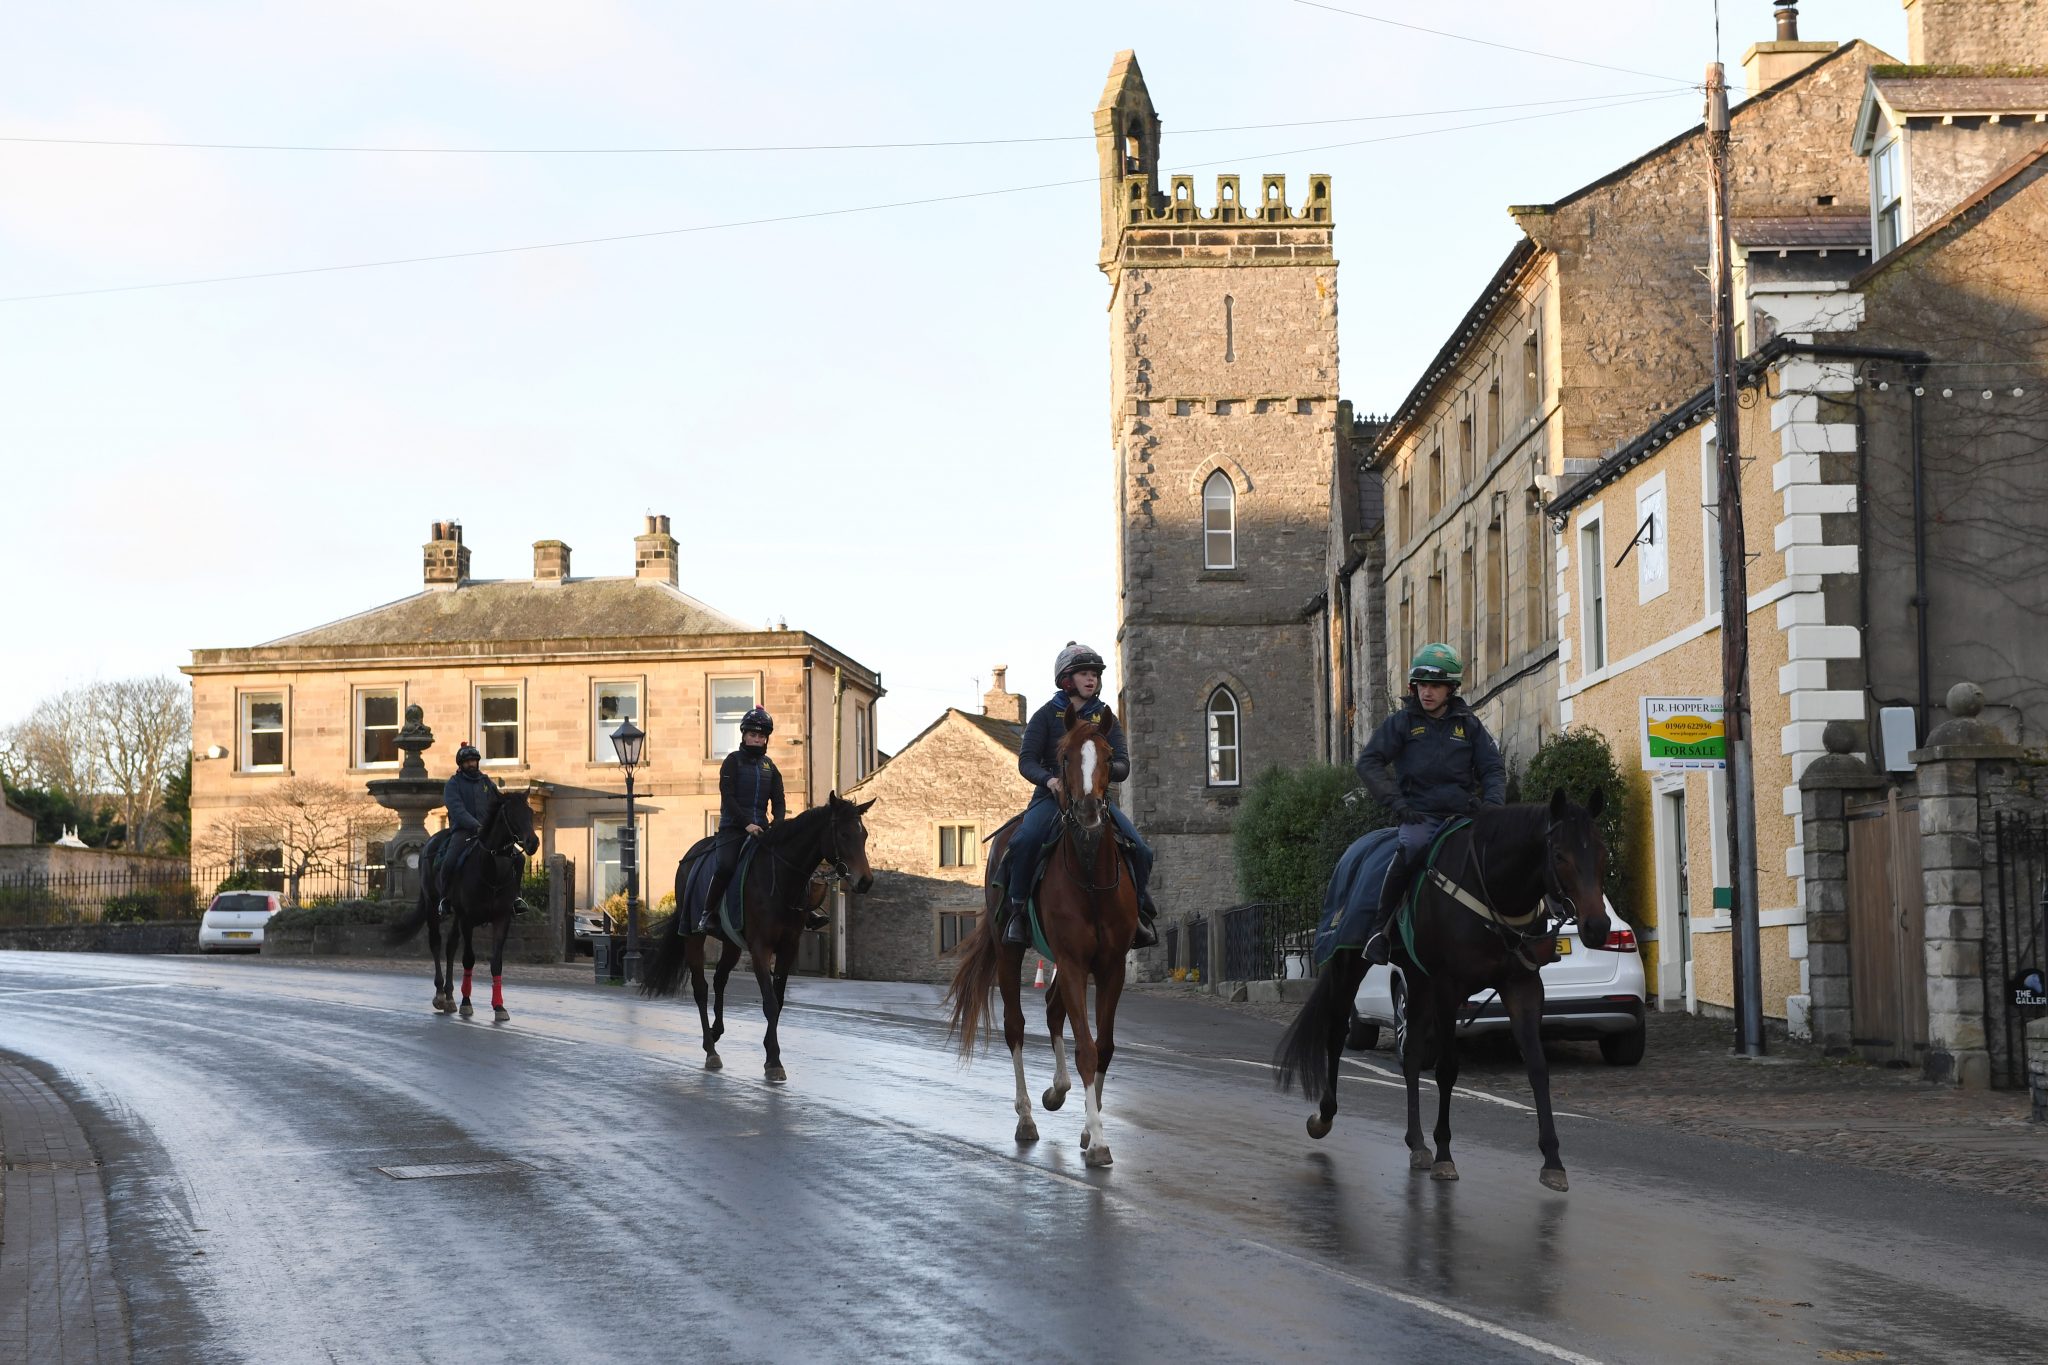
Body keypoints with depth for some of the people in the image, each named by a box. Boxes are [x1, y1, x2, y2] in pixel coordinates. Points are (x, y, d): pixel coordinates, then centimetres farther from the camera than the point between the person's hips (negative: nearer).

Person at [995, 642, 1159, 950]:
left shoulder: (1106, 718, 12)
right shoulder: (1047, 715, 5)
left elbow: (1123, 767, 4)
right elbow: (1027, 761, -2)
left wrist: (1104, 769, -20)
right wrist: (1049, 779, -23)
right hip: (1052, 794, -2)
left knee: (1140, 850, -15)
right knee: (1024, 841, -33)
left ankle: (1137, 911, 8)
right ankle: (1017, 908, -17)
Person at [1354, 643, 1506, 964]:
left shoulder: (1468, 724, 14)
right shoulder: (1403, 722, 8)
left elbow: (1493, 769, 14)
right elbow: (1369, 762, 2)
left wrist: (1492, 804, -7)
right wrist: (1397, 804, -11)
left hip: (1464, 813, 3)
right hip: (1420, 814, -3)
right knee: (1414, 845, -35)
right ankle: (1380, 925, -25)